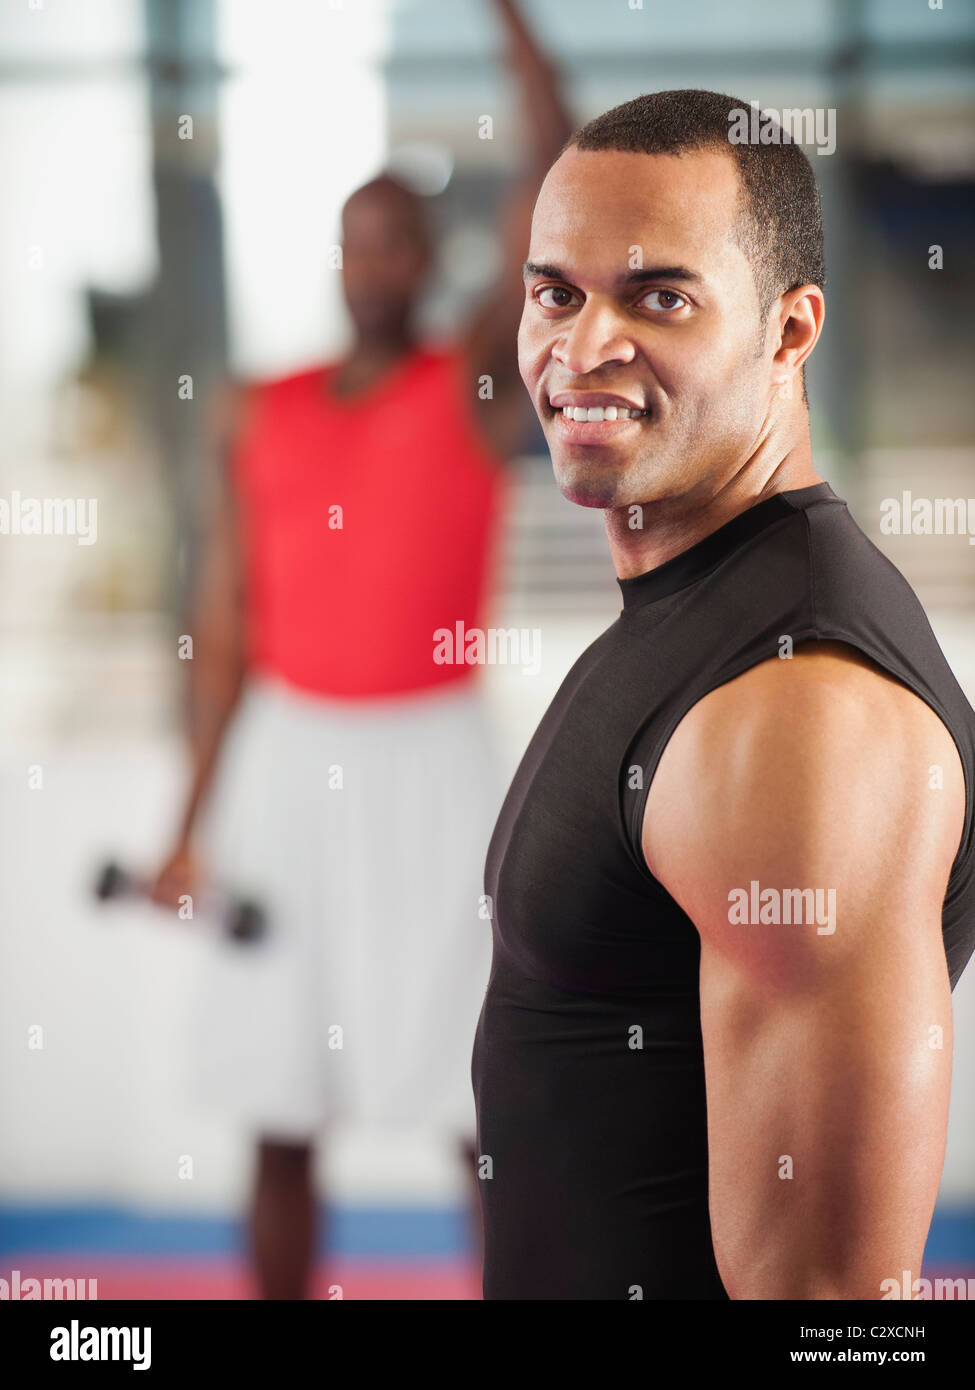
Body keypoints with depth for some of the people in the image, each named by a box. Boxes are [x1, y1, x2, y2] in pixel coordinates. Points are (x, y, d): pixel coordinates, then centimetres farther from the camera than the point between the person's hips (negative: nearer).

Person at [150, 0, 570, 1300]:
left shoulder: (479, 383, 0)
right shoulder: (258, 417, 9)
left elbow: (553, 194, -12)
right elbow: (228, 619, 11)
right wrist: (195, 822, 8)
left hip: (430, 757, -3)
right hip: (285, 760, 3)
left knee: (489, 1106, -3)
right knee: (279, 1113, 6)